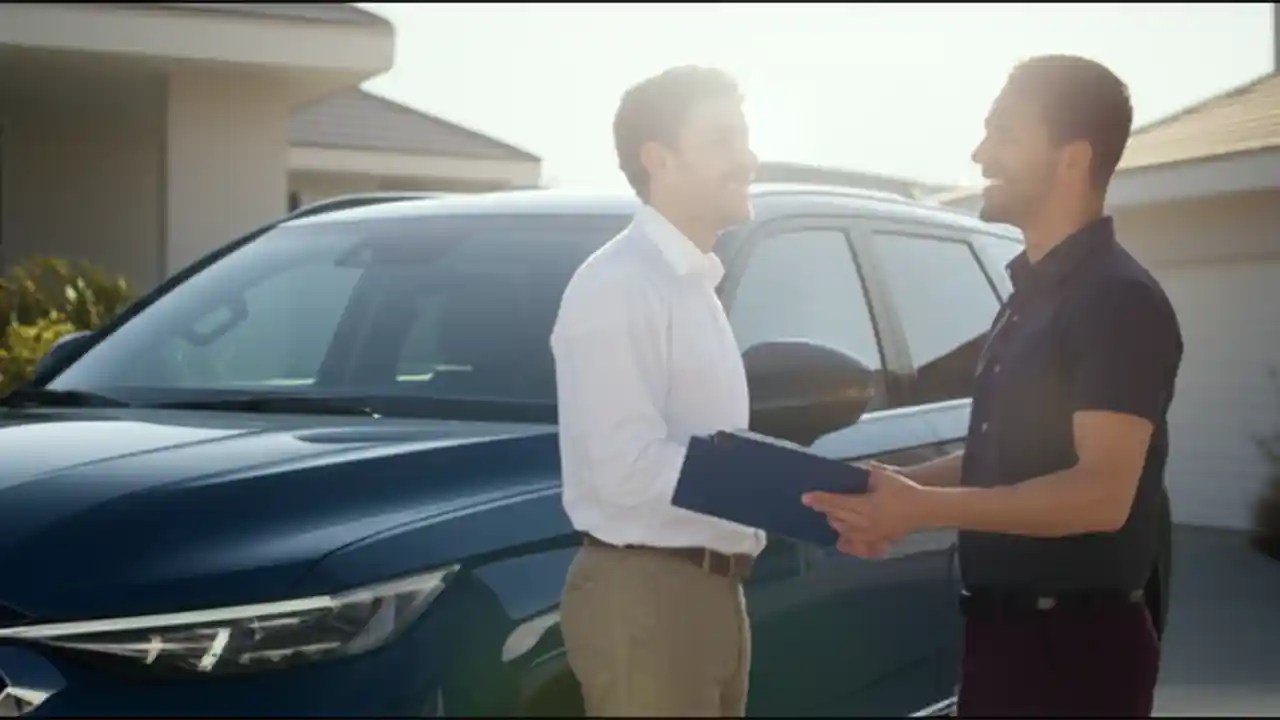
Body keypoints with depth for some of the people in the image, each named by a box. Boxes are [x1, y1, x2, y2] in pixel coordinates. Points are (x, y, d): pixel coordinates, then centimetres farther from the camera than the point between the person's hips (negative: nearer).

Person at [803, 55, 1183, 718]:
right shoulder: (1029, 294, 14)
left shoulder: (1120, 301, -15)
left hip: (1078, 642, -9)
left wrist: (924, 506, -27)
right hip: (1006, 628, 9)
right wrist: (904, 485, 4)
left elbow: (1104, 493, -24)